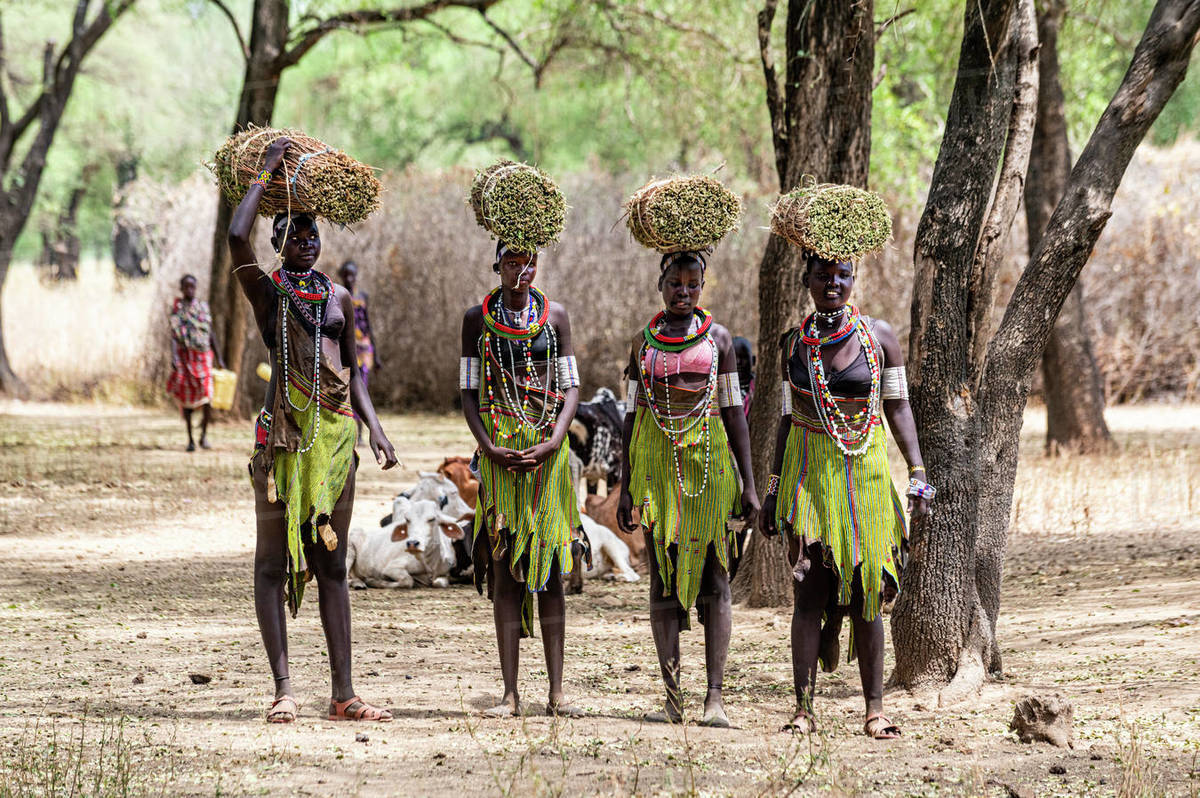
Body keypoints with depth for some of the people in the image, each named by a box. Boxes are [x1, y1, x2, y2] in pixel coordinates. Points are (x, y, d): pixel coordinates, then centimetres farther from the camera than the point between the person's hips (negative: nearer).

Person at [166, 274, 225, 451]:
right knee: (186, 398, 1)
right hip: (184, 357, -1)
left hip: (203, 356, 1)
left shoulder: (203, 307, 11)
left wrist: (220, 359, 12)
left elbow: (211, 335, 14)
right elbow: (173, 335, -3)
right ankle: (190, 439, 10)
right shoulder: (176, 309, 4)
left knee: (206, 396, -12)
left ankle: (204, 435, 5)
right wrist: (173, 357, -17)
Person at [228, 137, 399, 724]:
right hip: (284, 435, -4)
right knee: (273, 562, -3)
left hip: (336, 434, 4)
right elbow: (237, 237, -16)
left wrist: (374, 426, 3)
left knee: (332, 566, 6)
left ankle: (343, 693, 6)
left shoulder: (338, 297, 15)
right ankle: (283, 690, -1)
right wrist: (268, 173, -6)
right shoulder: (266, 290, 2)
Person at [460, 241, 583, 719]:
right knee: (504, 565, -3)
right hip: (500, 450, -1)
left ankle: (556, 692, 1)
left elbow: (571, 388, 5)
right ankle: (510, 693, -2)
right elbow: (468, 392, 5)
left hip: (548, 448, 1)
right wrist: (489, 448, -10)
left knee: (550, 563, -1)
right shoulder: (478, 319, 5)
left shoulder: (555, 316, 6)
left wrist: (552, 443, -11)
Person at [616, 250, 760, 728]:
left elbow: (734, 410, 5)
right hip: (656, 461, 2)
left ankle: (715, 697, -6)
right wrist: (625, 488, 7)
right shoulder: (644, 342, 11)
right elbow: (632, 415, 12)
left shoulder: (717, 338, 7)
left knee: (713, 576, -5)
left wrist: (748, 483, -1)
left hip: (709, 460, -2)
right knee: (663, 577, 0)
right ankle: (672, 697, 2)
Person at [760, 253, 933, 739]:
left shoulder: (879, 336, 1)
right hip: (808, 472, 1)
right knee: (810, 587, -6)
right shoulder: (793, 343, 7)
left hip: (867, 473, -1)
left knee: (866, 592, 0)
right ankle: (803, 708, -4)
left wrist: (917, 474, -4)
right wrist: (774, 489, 11)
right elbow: (789, 417, 13)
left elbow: (898, 407, 4)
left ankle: (874, 709, 5)